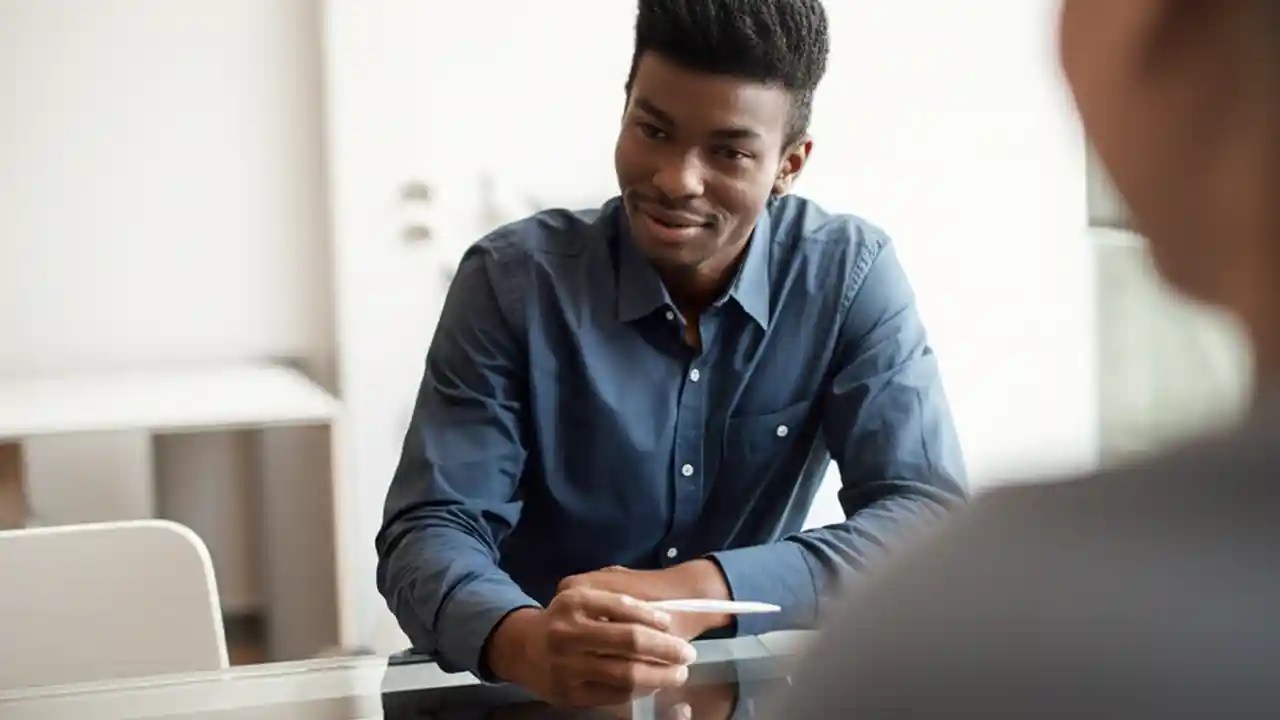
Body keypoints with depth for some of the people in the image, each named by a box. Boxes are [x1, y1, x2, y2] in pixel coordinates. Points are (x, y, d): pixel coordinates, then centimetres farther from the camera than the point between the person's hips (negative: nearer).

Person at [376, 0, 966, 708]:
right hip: (545, 692, -1)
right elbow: (429, 528, -14)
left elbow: (932, 516, -13)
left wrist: (701, 590, -28)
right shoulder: (514, 280, -9)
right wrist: (524, 643, -36)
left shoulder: (851, 275, -6)